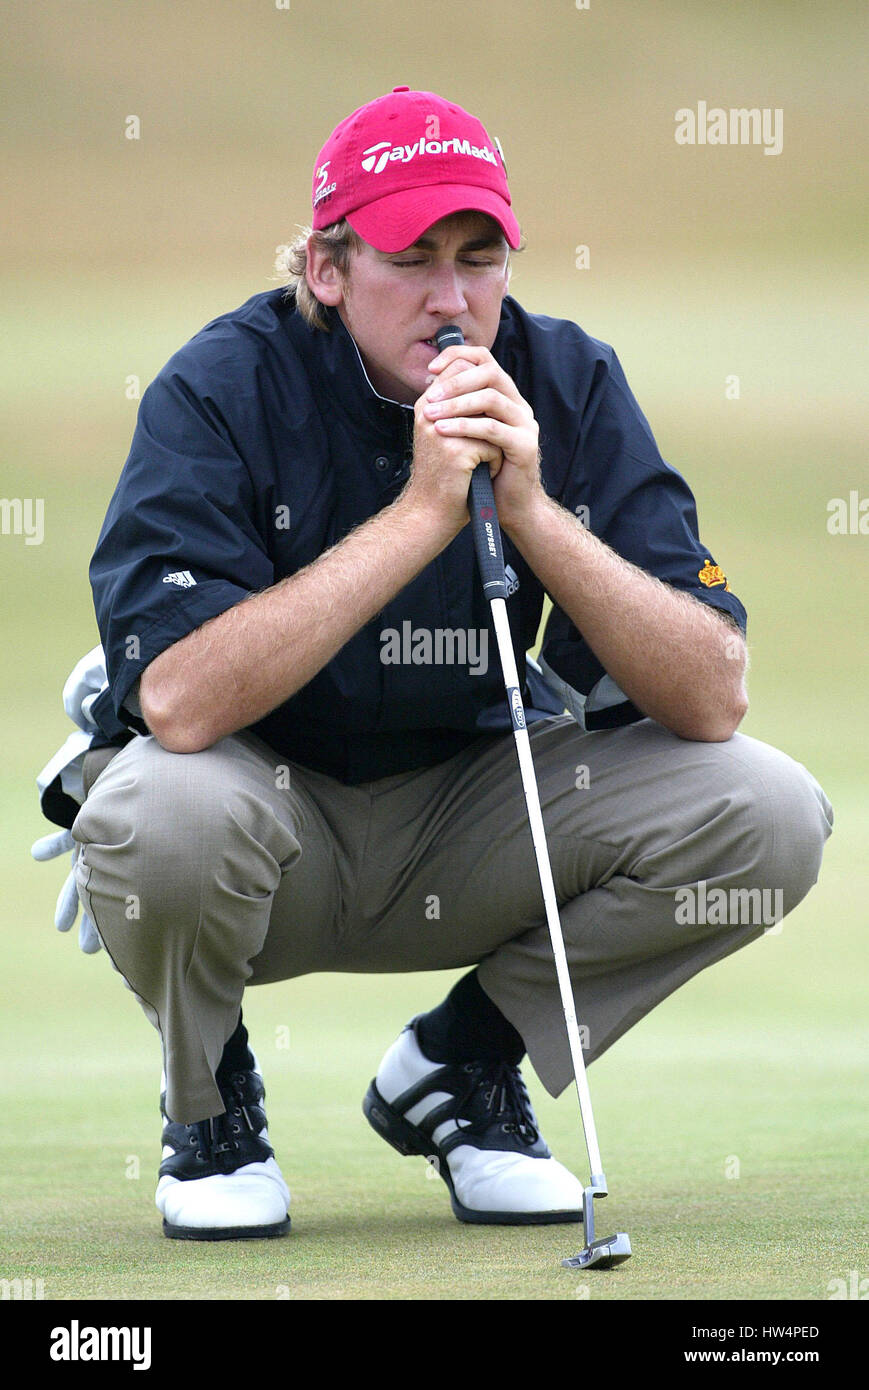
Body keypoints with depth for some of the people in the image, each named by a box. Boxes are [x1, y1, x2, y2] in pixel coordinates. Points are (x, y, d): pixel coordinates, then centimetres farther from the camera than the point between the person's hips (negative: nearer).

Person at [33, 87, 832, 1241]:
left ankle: (461, 1063, 5)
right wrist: (422, 513, -36)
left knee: (771, 813, -18)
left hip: (472, 823, 3)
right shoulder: (227, 388, -19)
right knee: (161, 812, -38)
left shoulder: (569, 384, -10)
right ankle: (209, 1100, -2)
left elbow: (712, 700, -18)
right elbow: (179, 702, -35)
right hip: (272, 824, -3)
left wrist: (533, 512, -32)